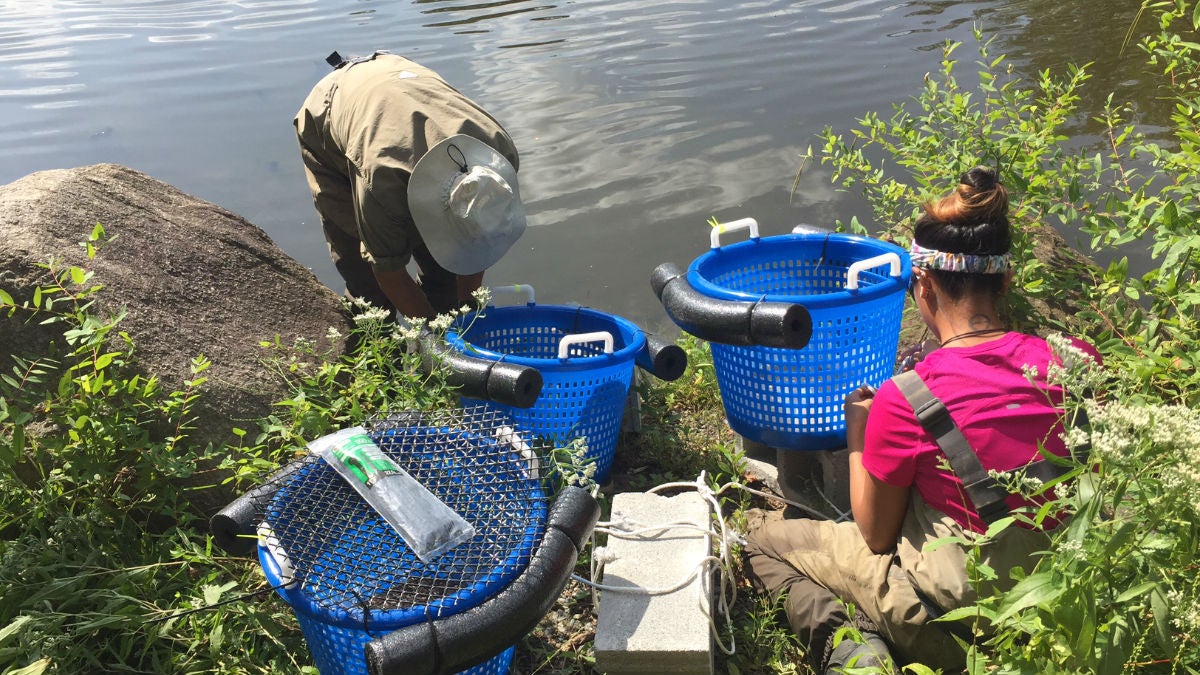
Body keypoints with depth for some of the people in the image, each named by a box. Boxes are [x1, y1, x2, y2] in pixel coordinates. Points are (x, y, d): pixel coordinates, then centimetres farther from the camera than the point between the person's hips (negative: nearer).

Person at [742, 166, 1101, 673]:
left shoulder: (904, 401, -26)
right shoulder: (1072, 362, -12)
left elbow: (876, 536, -10)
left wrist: (858, 434, 2)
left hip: (953, 622, -6)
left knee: (764, 545, 13)